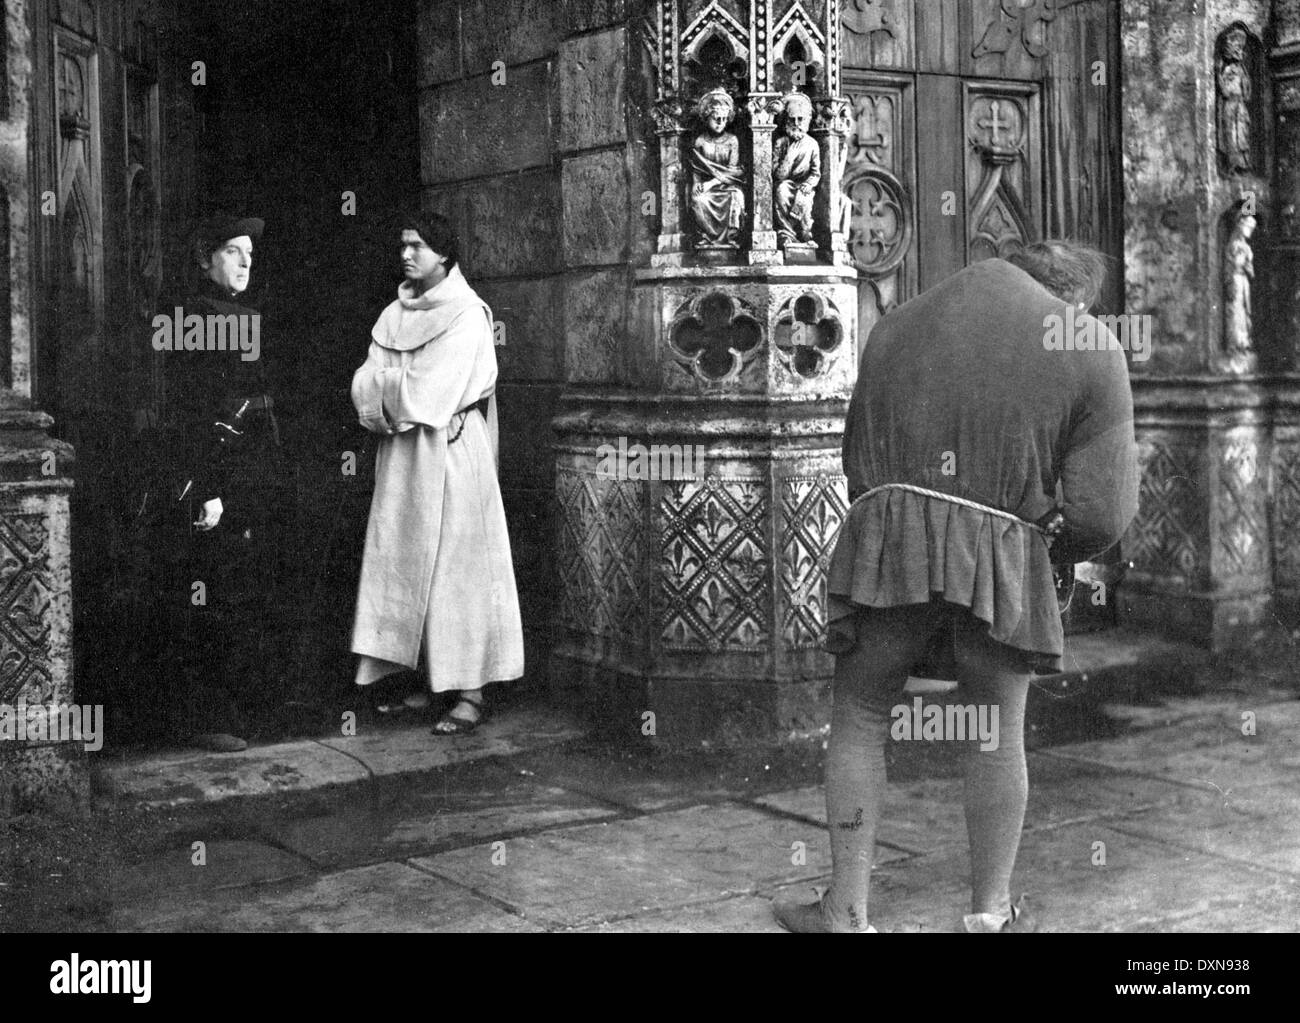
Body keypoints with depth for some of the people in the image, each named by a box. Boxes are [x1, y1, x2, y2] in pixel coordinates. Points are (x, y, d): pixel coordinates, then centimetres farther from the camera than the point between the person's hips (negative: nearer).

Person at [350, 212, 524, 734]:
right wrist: (404, 389, -14)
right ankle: (421, 677, 13)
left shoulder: (466, 314, -7)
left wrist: (388, 385, -3)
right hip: (400, 456, 7)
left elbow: (431, 392, -16)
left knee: (456, 569, -5)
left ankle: (469, 692, -2)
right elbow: (364, 386, 4)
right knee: (403, 566, 5)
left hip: (450, 453, -6)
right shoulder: (395, 315, 13)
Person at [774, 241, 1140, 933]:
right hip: (1004, 551, -1)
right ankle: (991, 914, 26)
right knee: (996, 735, 16)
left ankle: (847, 912, 14)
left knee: (858, 720, 14)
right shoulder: (1092, 353, 6)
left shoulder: (899, 326, 18)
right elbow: (1099, 511, -1)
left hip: (888, 537, 1)